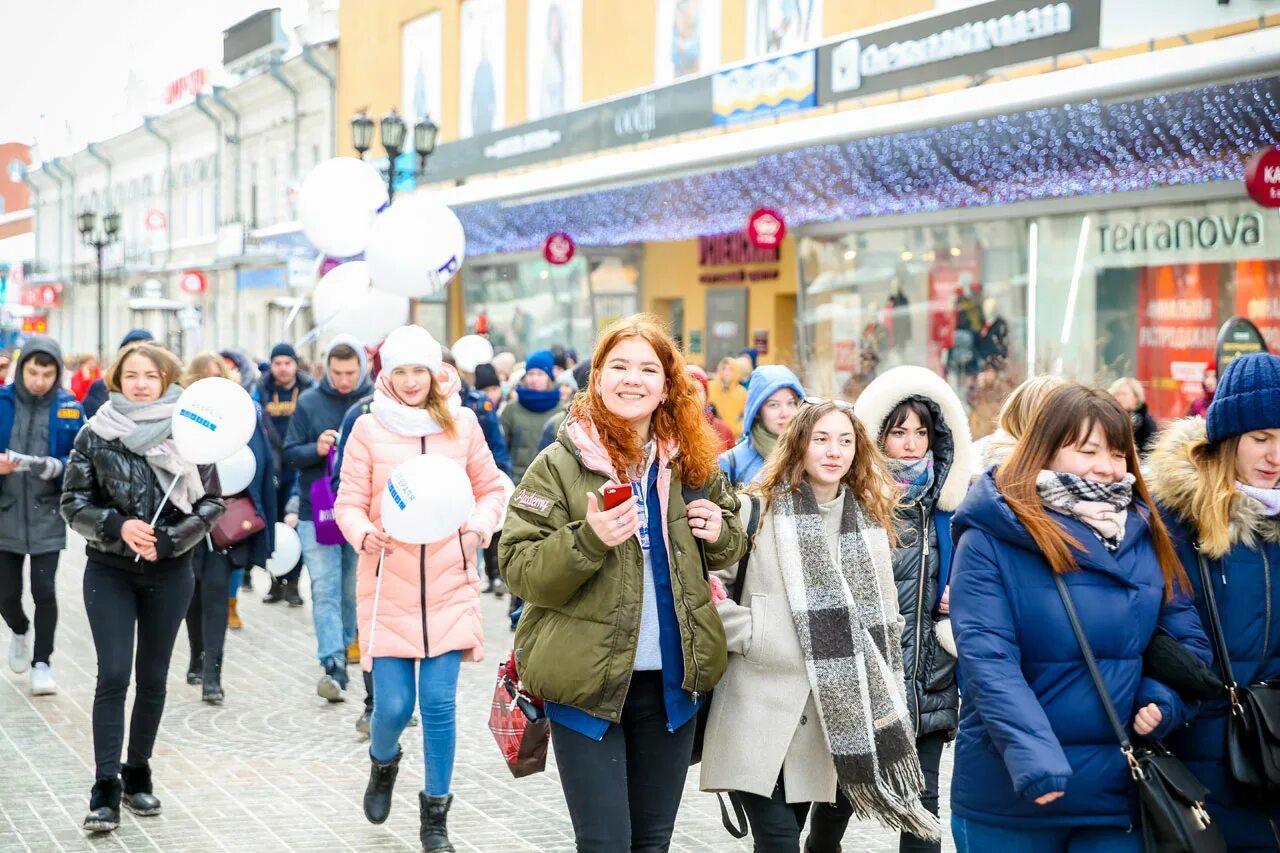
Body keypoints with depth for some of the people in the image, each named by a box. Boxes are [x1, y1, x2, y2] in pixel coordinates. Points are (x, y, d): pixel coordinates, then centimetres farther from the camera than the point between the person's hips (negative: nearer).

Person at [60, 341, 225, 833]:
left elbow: (210, 503, 0)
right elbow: (73, 502, 0)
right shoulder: (96, 434, -1)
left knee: (153, 678, 9)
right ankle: (105, 791, -7)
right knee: (113, 676, -9)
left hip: (169, 572, 1)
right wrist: (117, 526, -17)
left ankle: (138, 775, 25)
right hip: (109, 571, -1)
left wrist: (167, 541, -13)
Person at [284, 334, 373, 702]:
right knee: (325, 589, -9)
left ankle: (341, 651, 28)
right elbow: (290, 454, 4)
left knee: (352, 592, 11)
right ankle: (333, 665, -13)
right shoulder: (309, 402, 2)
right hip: (318, 512, 0)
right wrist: (317, 449, -15)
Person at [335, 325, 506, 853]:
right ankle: (383, 765, 36)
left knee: (439, 702, -2)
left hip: (449, 586, 1)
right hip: (388, 586, -1)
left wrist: (479, 528, -9)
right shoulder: (369, 429, -2)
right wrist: (365, 535, -22)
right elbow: (349, 503, -1)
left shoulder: (462, 423, 3)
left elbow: (490, 489, 11)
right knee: (393, 705, -1)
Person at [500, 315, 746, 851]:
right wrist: (588, 539, -27)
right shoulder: (559, 465, -7)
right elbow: (519, 569, -11)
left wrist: (720, 533, -3)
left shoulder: (693, 463, 6)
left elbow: (732, 550, 20)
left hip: (672, 679, 4)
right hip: (587, 681, -4)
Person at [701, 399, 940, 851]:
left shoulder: (871, 520, 11)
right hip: (766, 711, -5)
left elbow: (885, 620, 16)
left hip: (844, 715, 5)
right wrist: (749, 634, -13)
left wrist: (889, 708, 12)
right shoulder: (759, 511, -4)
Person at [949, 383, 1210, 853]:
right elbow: (987, 659, -18)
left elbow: (1188, 638, 10)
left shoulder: (1145, 534, 6)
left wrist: (1165, 700, -9)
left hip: (1119, 793, 4)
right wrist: (1033, 756, -29)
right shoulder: (990, 539, -10)